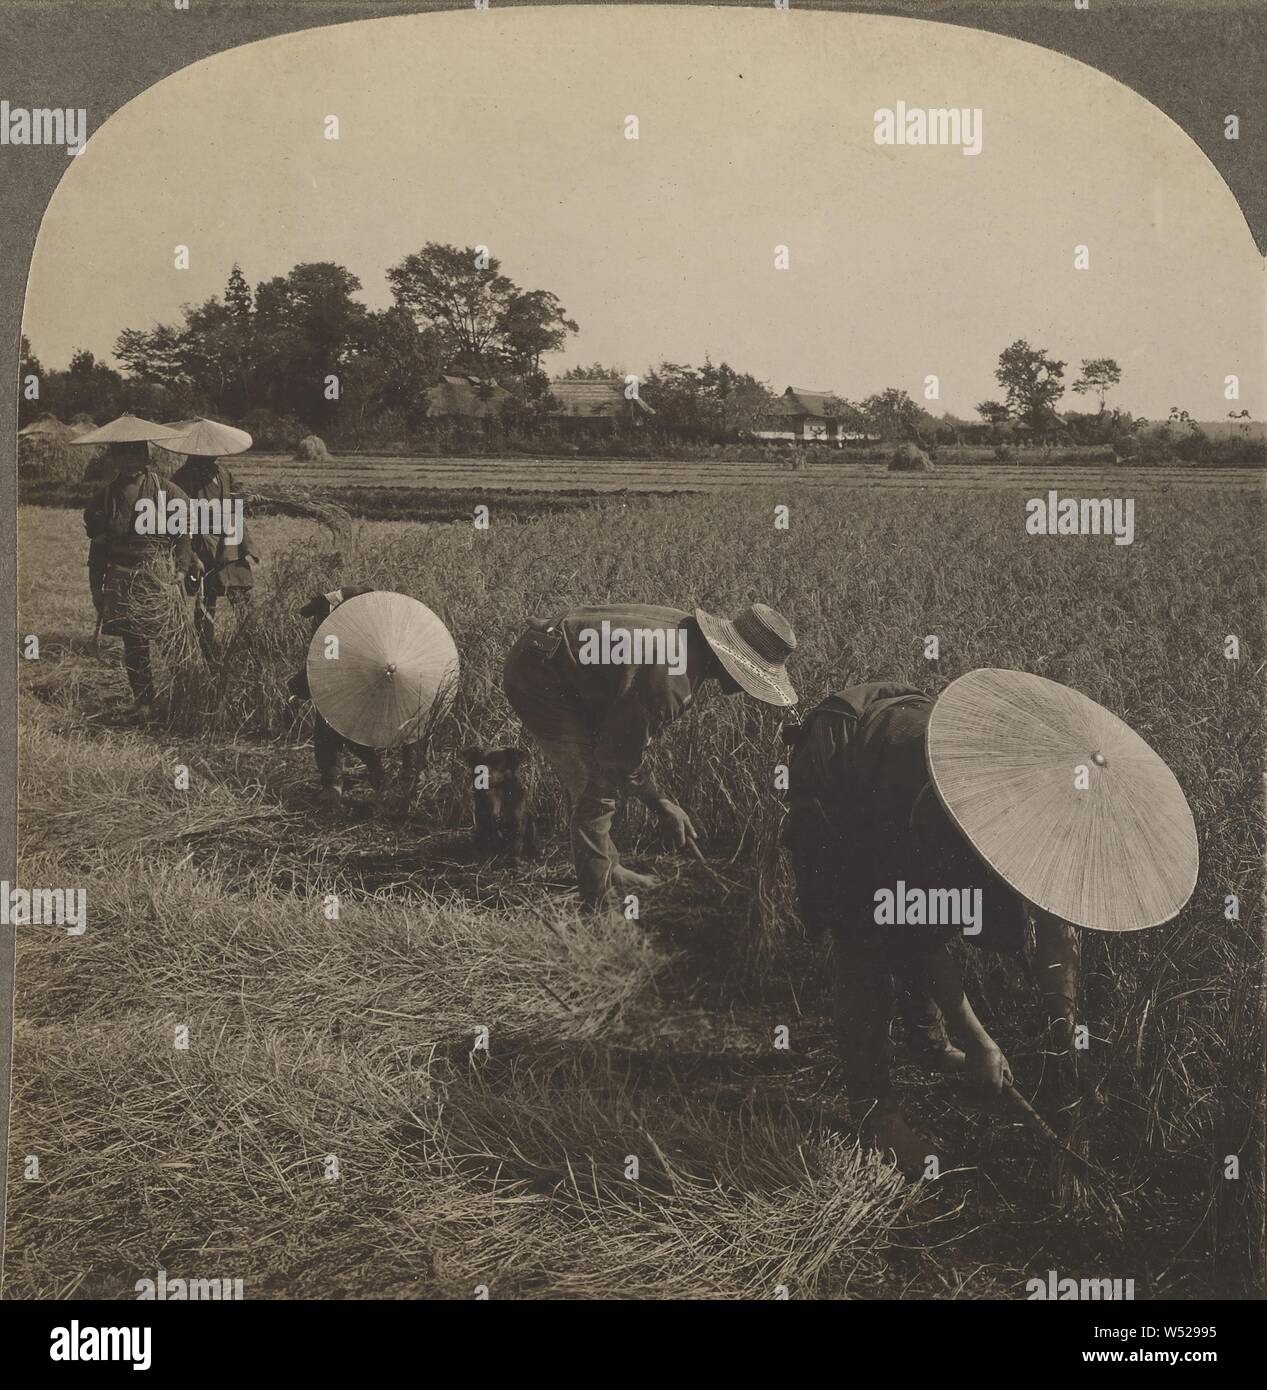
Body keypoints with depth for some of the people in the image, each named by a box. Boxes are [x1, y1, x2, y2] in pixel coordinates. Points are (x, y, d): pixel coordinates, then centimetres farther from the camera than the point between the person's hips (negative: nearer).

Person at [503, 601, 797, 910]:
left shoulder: (686, 632, 1)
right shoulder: (670, 681, -29)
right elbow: (620, 759, -20)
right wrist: (661, 804, -6)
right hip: (539, 676, -10)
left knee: (598, 779, 21)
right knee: (597, 789, -8)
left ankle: (608, 871, 37)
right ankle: (599, 904, 1)